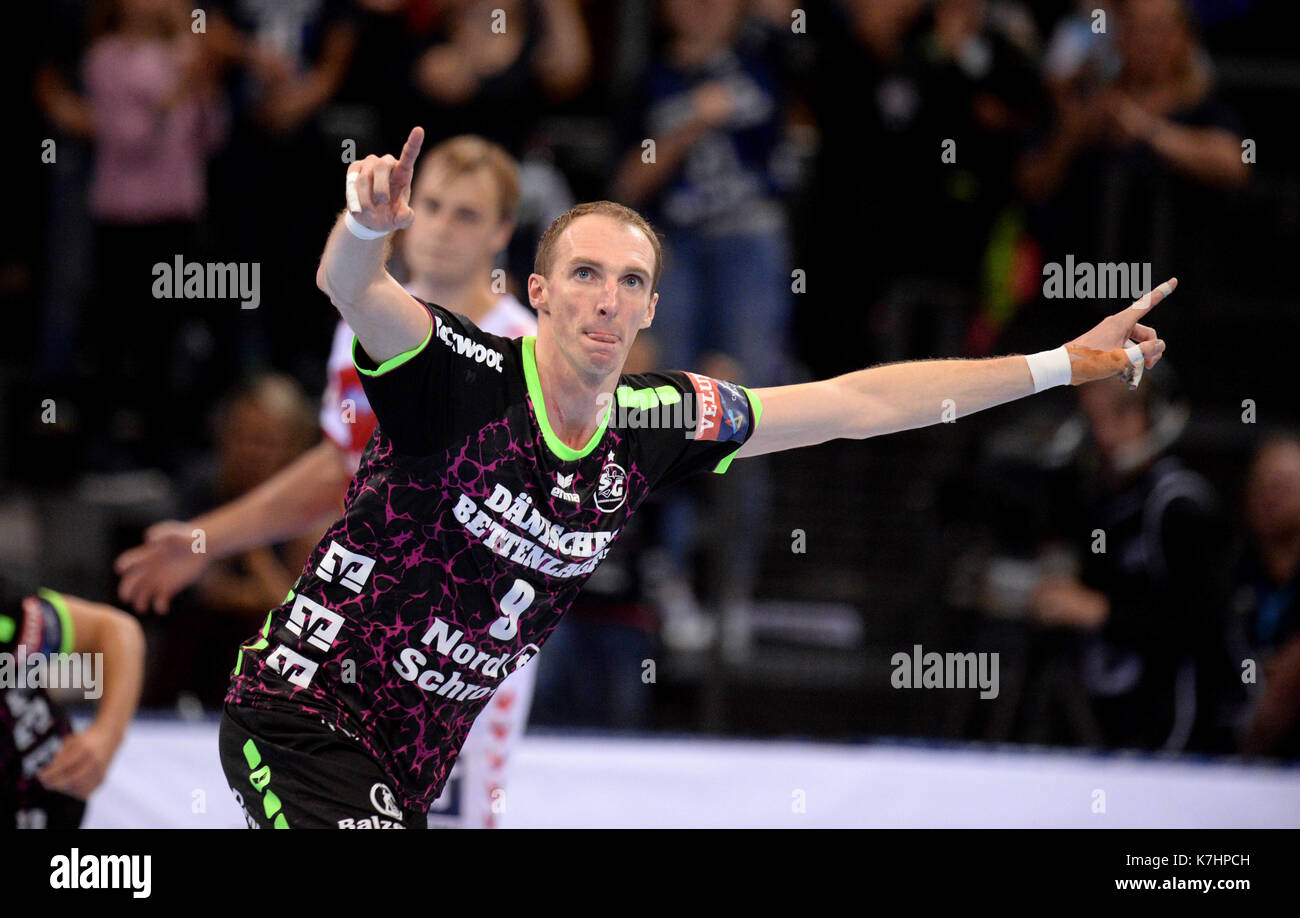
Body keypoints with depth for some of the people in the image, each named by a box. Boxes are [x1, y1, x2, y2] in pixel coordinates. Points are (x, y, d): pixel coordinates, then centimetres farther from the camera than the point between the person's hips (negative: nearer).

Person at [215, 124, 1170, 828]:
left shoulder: (657, 425, 0)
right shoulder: (464, 379, -18)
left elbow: (857, 402, 7)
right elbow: (351, 289, -38)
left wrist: (1060, 365, 9)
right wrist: (367, 224, -62)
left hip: (412, 768, 7)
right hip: (301, 721, -7)